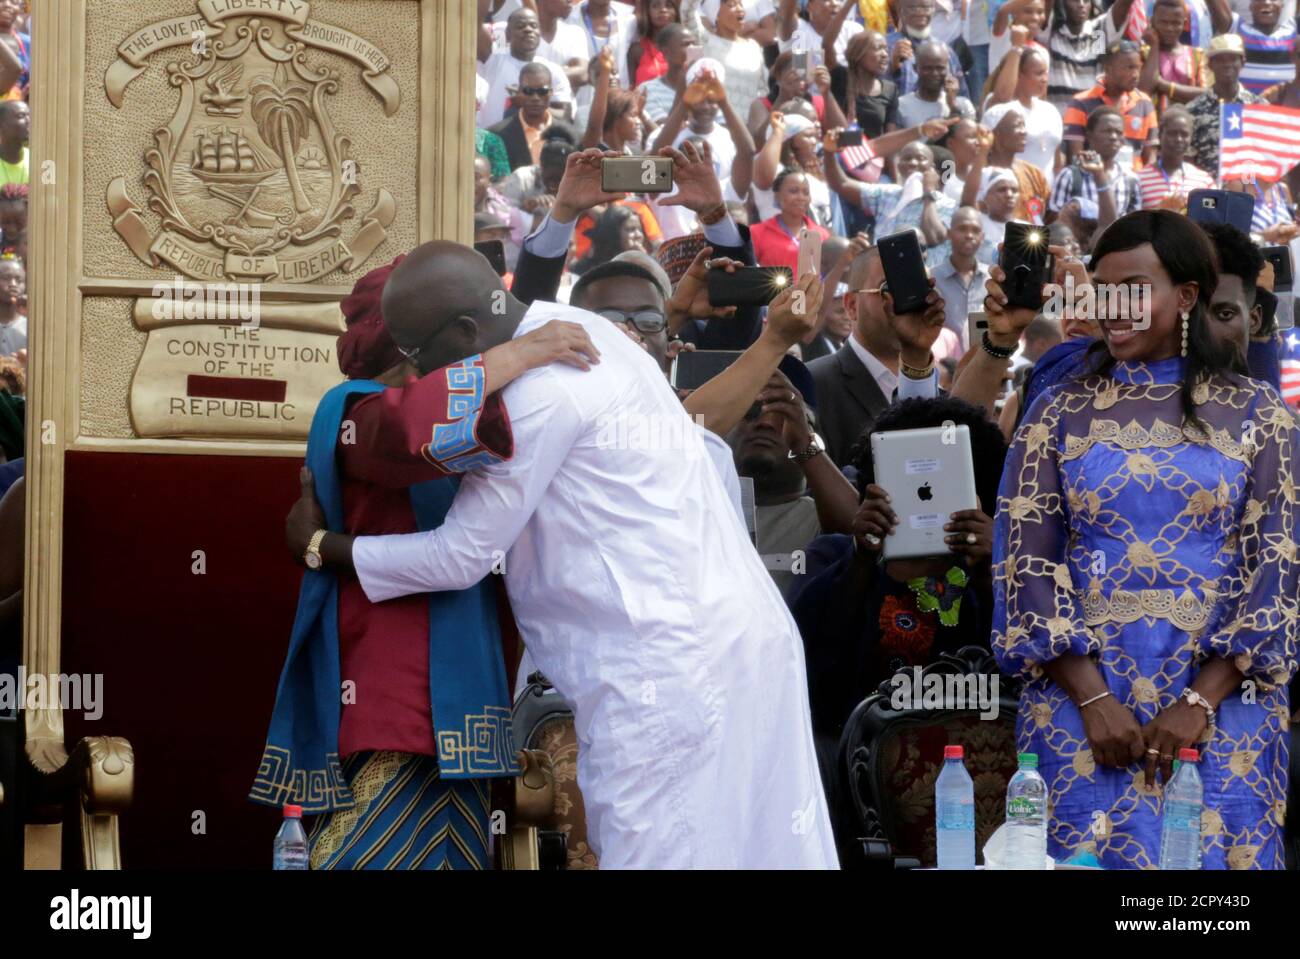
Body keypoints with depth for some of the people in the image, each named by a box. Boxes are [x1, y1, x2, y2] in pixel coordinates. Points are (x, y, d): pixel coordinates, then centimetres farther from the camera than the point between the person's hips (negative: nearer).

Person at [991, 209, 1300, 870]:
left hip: (1221, 701, -1)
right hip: (1080, 697, 1)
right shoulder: (1059, 413, 7)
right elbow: (1026, 561, 1)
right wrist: (1093, 699, -10)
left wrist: (1200, 701, -12)